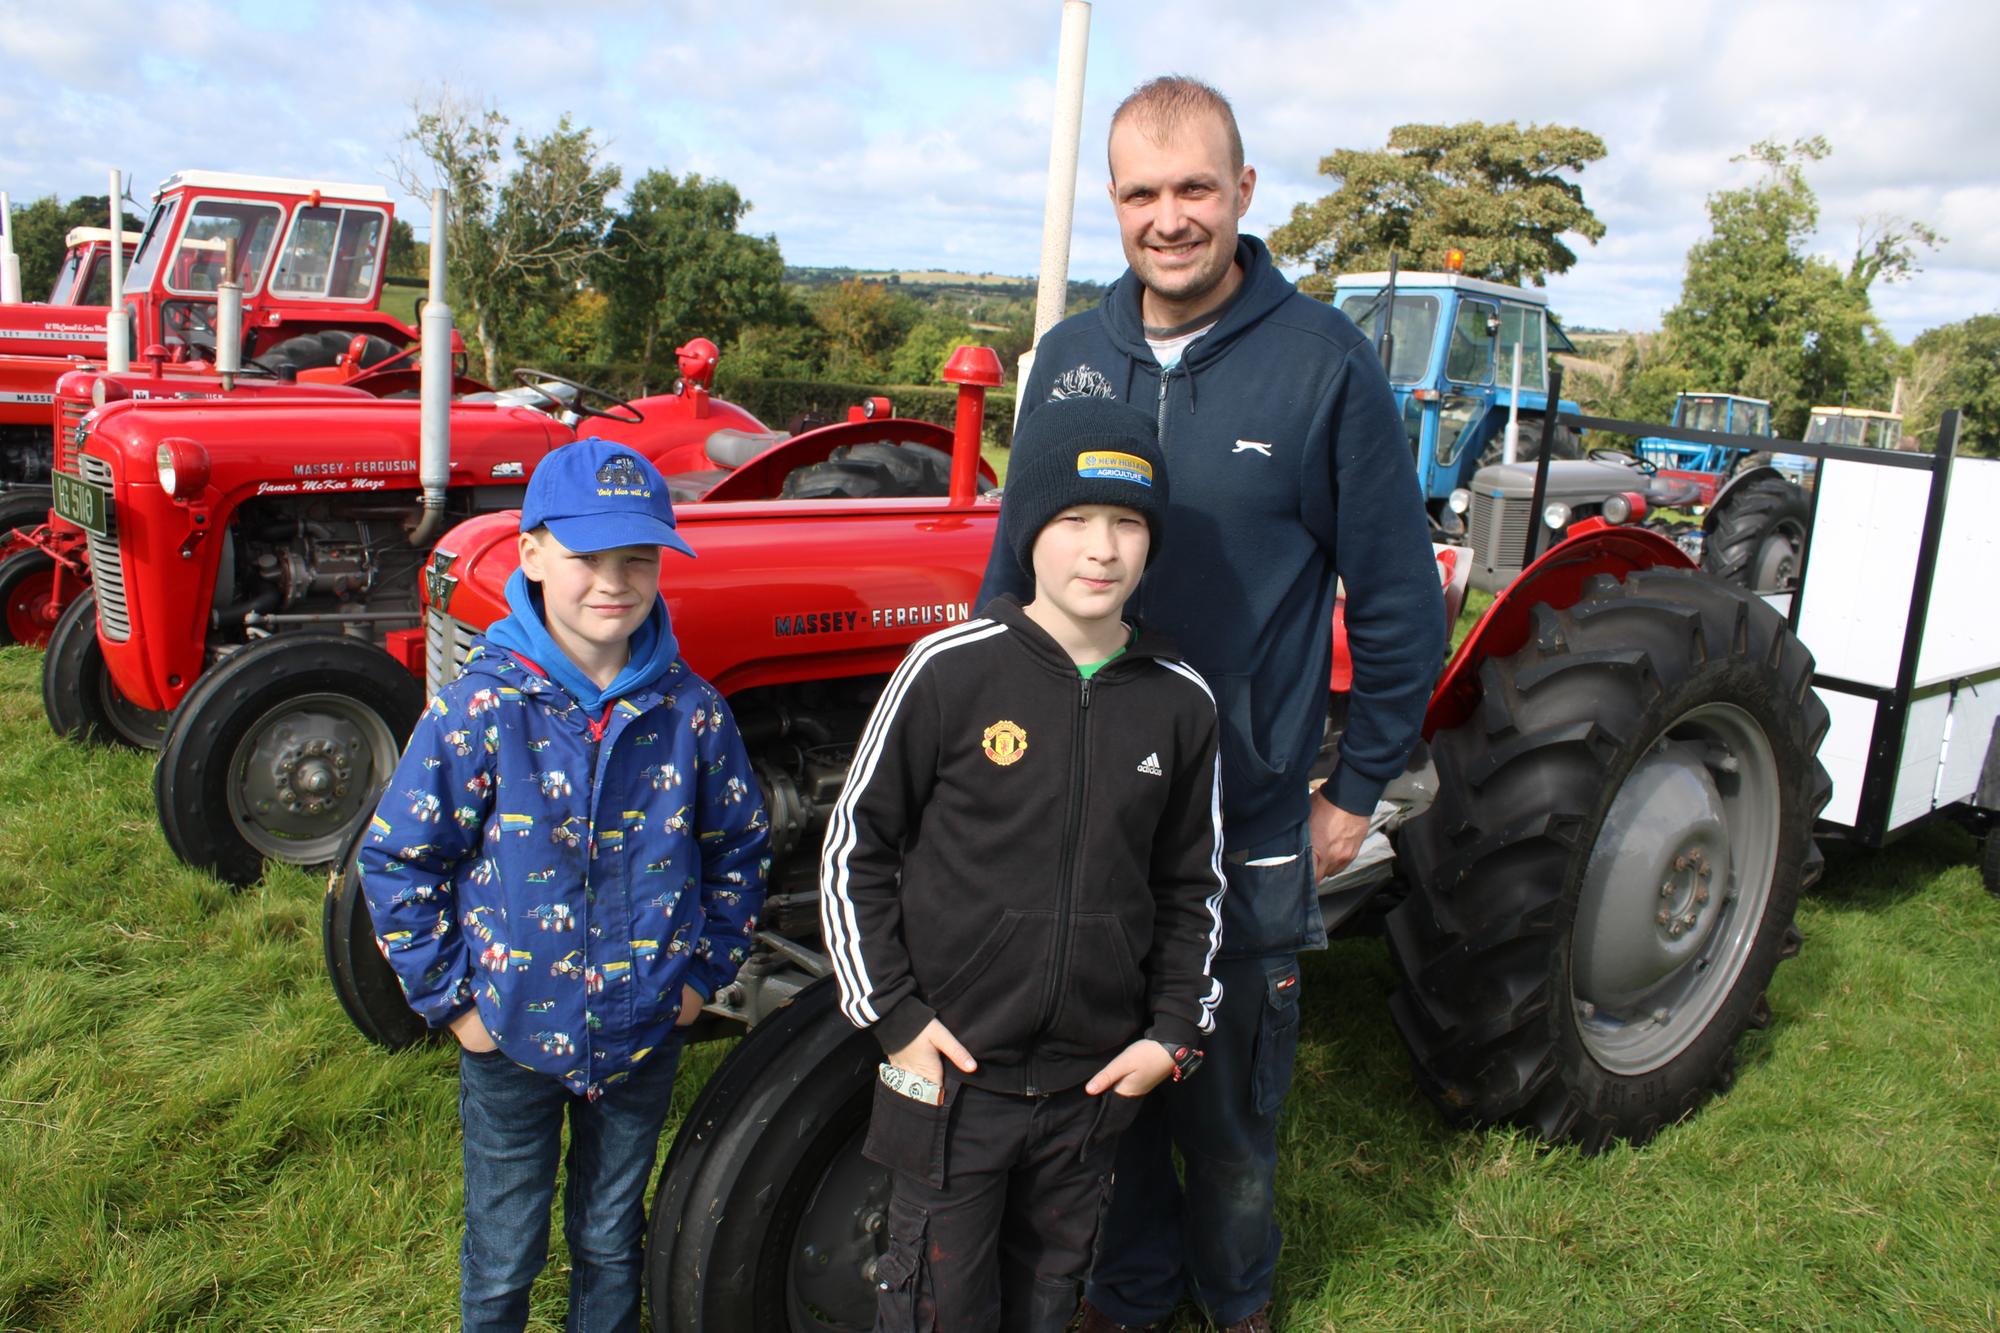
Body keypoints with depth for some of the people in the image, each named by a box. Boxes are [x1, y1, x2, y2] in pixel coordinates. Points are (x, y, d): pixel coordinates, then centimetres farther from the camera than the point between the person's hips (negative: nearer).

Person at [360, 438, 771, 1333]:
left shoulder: (691, 712, -9)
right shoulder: (481, 708, -16)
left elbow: (740, 849, 6)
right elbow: (395, 862, -7)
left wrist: (705, 970, 2)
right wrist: (449, 996, -7)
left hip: (644, 1034, 2)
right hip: (512, 1037, -2)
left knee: (611, 1240, 22)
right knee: (504, 1255, 16)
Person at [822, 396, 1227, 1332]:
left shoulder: (1180, 703, -2)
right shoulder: (950, 670, -12)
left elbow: (1192, 886, 10)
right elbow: (855, 848, -5)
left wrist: (1176, 1029, 2)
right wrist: (893, 1014, -8)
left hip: (1093, 1081, 3)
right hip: (952, 1070, -3)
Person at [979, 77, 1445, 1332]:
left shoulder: (1324, 360, -9)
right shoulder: (1070, 356, 2)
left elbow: (1400, 600, -4)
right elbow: (1015, 564, 11)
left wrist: (1358, 791, -1)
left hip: (1244, 825, -3)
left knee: (1228, 1102, 14)